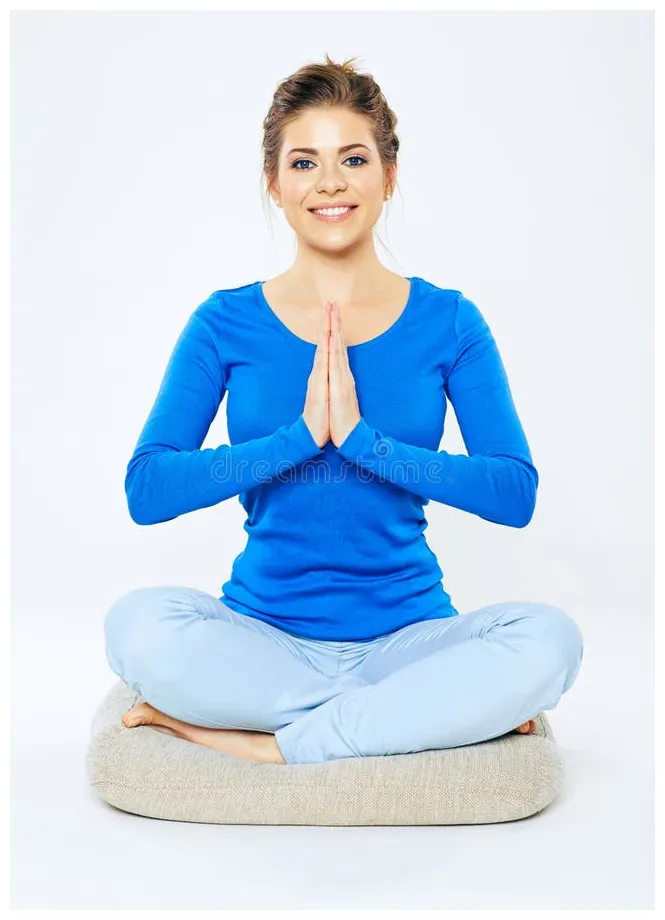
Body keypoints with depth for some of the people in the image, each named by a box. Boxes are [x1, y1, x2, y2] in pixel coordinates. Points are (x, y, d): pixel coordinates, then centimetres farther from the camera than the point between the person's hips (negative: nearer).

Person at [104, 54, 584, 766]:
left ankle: (269, 745, -18)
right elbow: (146, 490, -10)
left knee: (547, 639, -27)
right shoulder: (226, 324, 2)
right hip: (263, 634, 1)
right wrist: (299, 435, -20)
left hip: (406, 635, 0)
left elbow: (516, 492, -9)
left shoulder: (448, 322, 2)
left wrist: (362, 437, -20)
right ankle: (435, 711, -16)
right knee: (138, 624, -29)